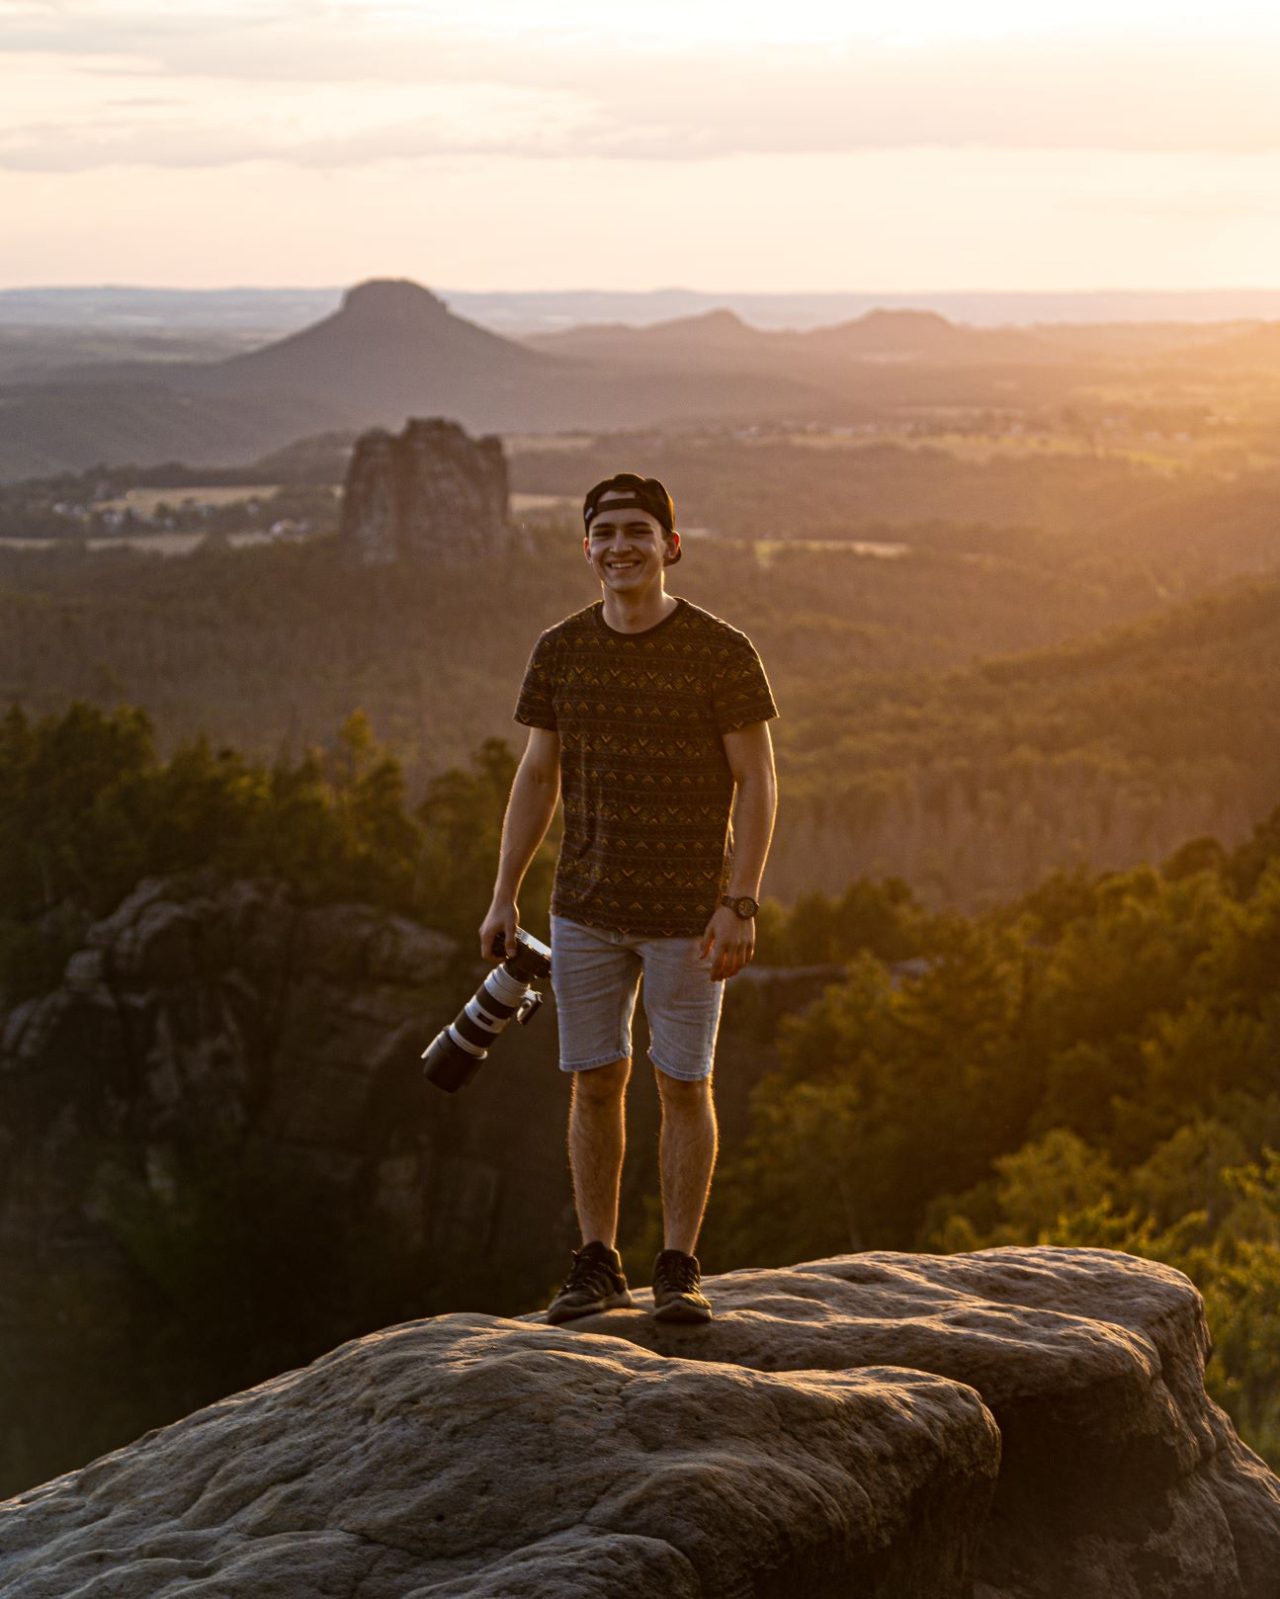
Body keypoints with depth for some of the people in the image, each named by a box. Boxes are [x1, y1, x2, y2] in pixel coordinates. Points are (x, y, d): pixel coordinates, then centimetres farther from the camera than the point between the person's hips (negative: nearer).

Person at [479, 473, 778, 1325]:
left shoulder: (721, 651, -8)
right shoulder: (561, 651, 3)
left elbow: (757, 782, -8)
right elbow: (537, 776, 9)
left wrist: (741, 904, -15)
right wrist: (504, 897, 4)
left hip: (688, 912, -3)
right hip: (587, 909, 3)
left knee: (685, 1086, 4)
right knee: (594, 1083, 7)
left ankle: (680, 1266, 15)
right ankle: (598, 1264, 18)